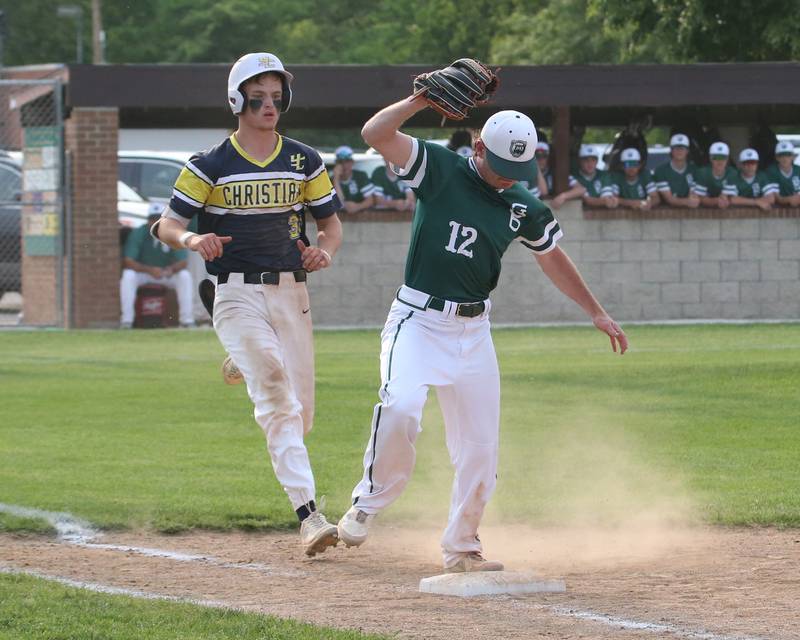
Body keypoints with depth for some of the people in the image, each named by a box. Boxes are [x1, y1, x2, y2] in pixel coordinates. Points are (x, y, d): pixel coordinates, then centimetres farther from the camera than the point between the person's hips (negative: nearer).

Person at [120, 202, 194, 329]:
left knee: (185, 275, -25)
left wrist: (171, 269, -40)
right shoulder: (138, 234, -14)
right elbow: (127, 261, -22)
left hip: (167, 274, 1)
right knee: (128, 275, -33)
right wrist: (150, 270, -37)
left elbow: (182, 262, -15)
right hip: (142, 271, -1)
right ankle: (126, 321, -32)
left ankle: (187, 320, -24)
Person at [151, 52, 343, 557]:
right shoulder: (211, 166, -1)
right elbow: (167, 225, -4)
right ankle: (308, 514, -28)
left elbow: (331, 222, 15)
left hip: (292, 292, 4)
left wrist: (325, 252, -8)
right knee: (276, 395, -22)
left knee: (300, 414, 7)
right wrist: (193, 240, -27)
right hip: (239, 296, -4)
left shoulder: (305, 162, 8)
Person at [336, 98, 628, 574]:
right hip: (418, 320, -4)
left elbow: (552, 257, 21)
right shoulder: (439, 169, -6)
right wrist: (424, 98, -28)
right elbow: (376, 133, -17)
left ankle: (462, 547, 17)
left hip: (473, 332, 5)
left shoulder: (524, 208, 6)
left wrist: (596, 312, 23)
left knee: (480, 446, 2)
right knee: (400, 407, -28)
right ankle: (369, 504, -9)